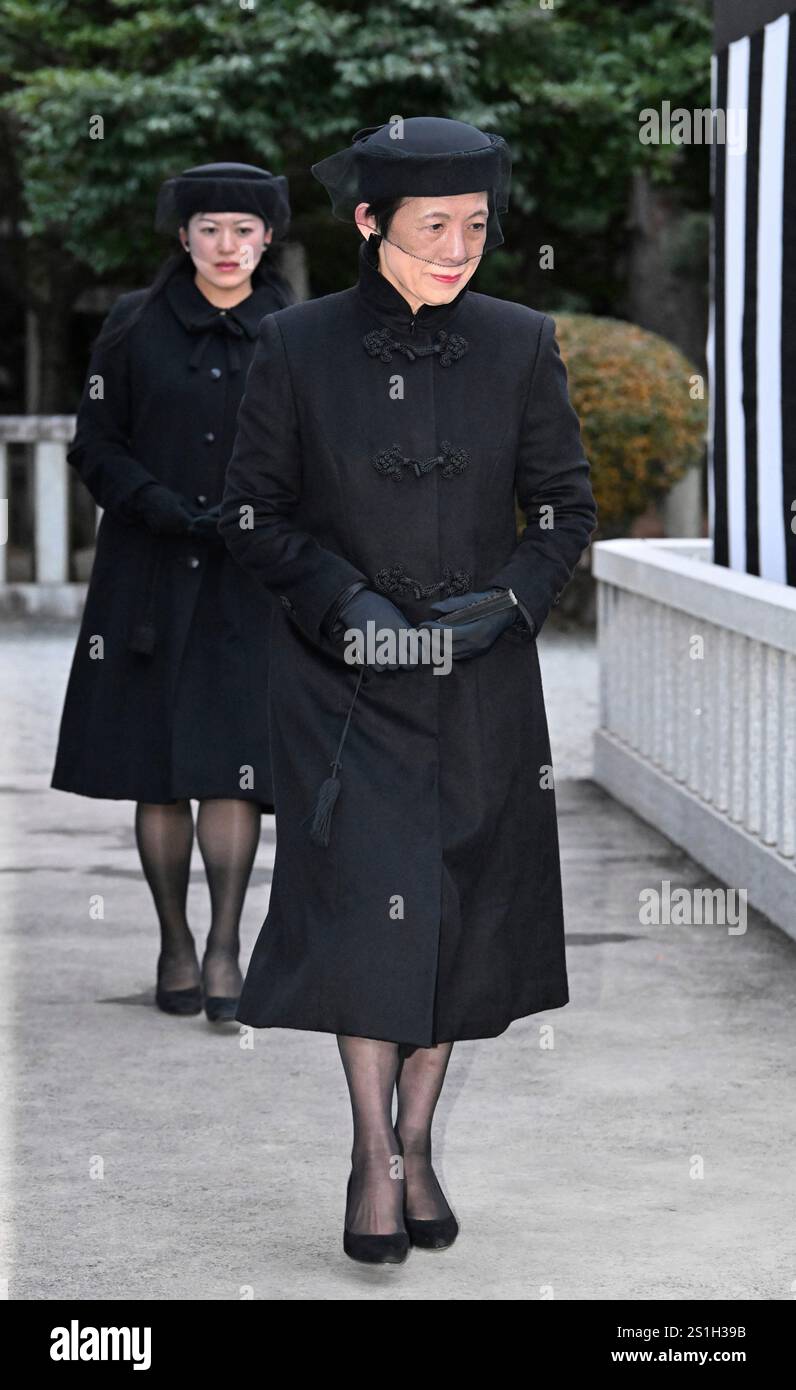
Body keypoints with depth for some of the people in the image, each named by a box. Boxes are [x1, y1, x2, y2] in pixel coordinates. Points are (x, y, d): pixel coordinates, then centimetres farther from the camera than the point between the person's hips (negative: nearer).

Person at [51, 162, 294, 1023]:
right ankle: (175, 946, 13)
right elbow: (95, 444, 3)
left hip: (250, 580, 0)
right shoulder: (135, 326, 3)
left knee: (230, 757, -9)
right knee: (159, 766, 2)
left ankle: (225, 948, -5)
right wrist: (155, 504, -13)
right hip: (151, 574, 1)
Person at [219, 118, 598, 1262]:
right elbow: (253, 512, 1)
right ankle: (374, 1155, -1)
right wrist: (347, 602, -12)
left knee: (462, 912, 5)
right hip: (343, 677, -2)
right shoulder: (299, 346, -3)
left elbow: (567, 508, 7)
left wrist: (508, 601, -10)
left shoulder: (519, 345, 1)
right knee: (371, 899, -12)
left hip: (482, 684, 2)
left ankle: (418, 1142, 20)